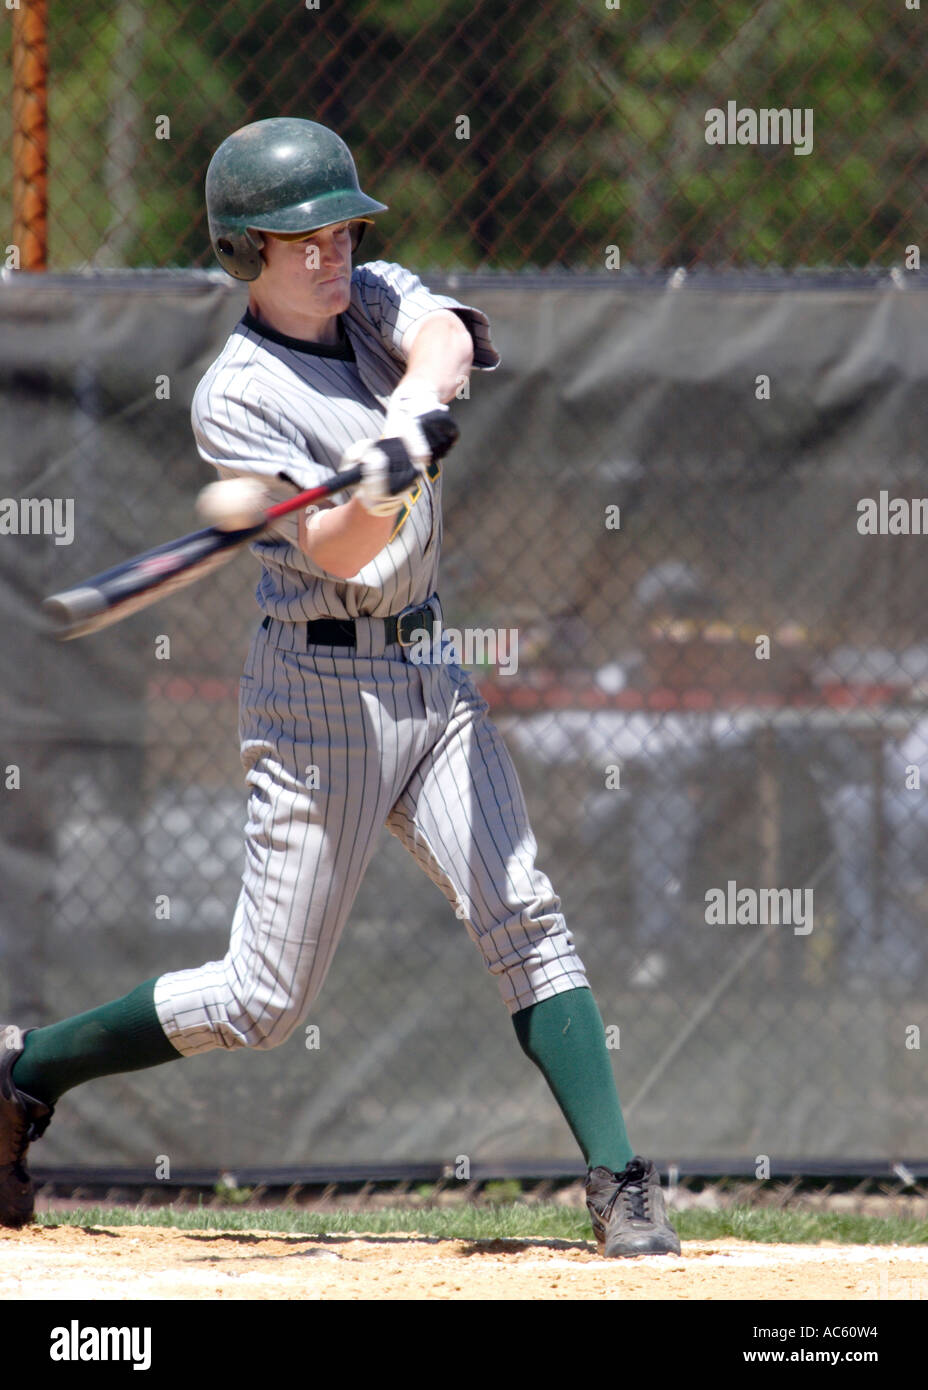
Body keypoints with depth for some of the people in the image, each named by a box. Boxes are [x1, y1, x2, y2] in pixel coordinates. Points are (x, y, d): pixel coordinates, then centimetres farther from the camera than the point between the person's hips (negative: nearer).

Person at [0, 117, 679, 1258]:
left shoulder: (378, 300, 7)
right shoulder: (234, 397, -12)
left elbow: (449, 339, -17)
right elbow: (331, 551, -22)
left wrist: (404, 419, -36)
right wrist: (382, 489, -43)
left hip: (428, 677, 6)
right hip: (322, 688, -6)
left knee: (525, 919, -6)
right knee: (263, 1001, -4)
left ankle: (620, 1186, -9)